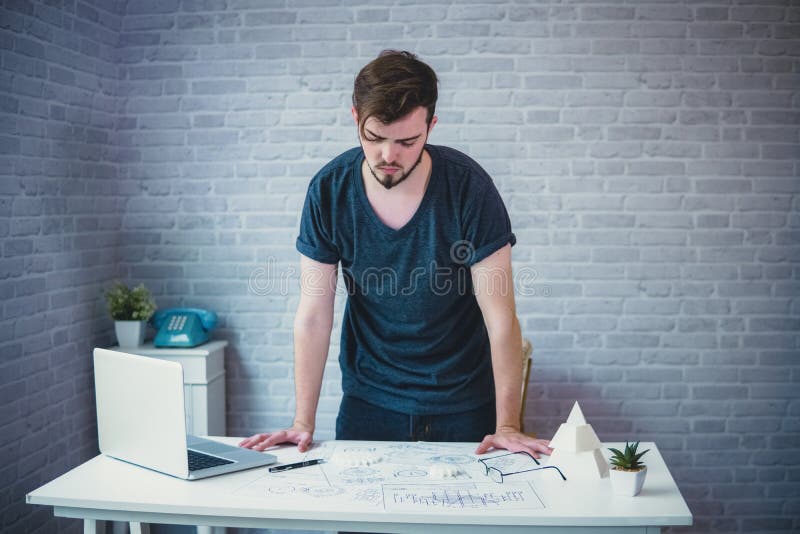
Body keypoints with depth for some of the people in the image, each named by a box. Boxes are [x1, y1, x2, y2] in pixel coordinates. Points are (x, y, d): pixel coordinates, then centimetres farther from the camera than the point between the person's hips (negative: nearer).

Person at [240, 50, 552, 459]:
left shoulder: (468, 187, -18)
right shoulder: (329, 190, -12)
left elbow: (500, 317, -16)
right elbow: (313, 314, -8)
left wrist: (507, 425, -18)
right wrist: (303, 422, -10)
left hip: (464, 405, -1)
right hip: (368, 400, 2)